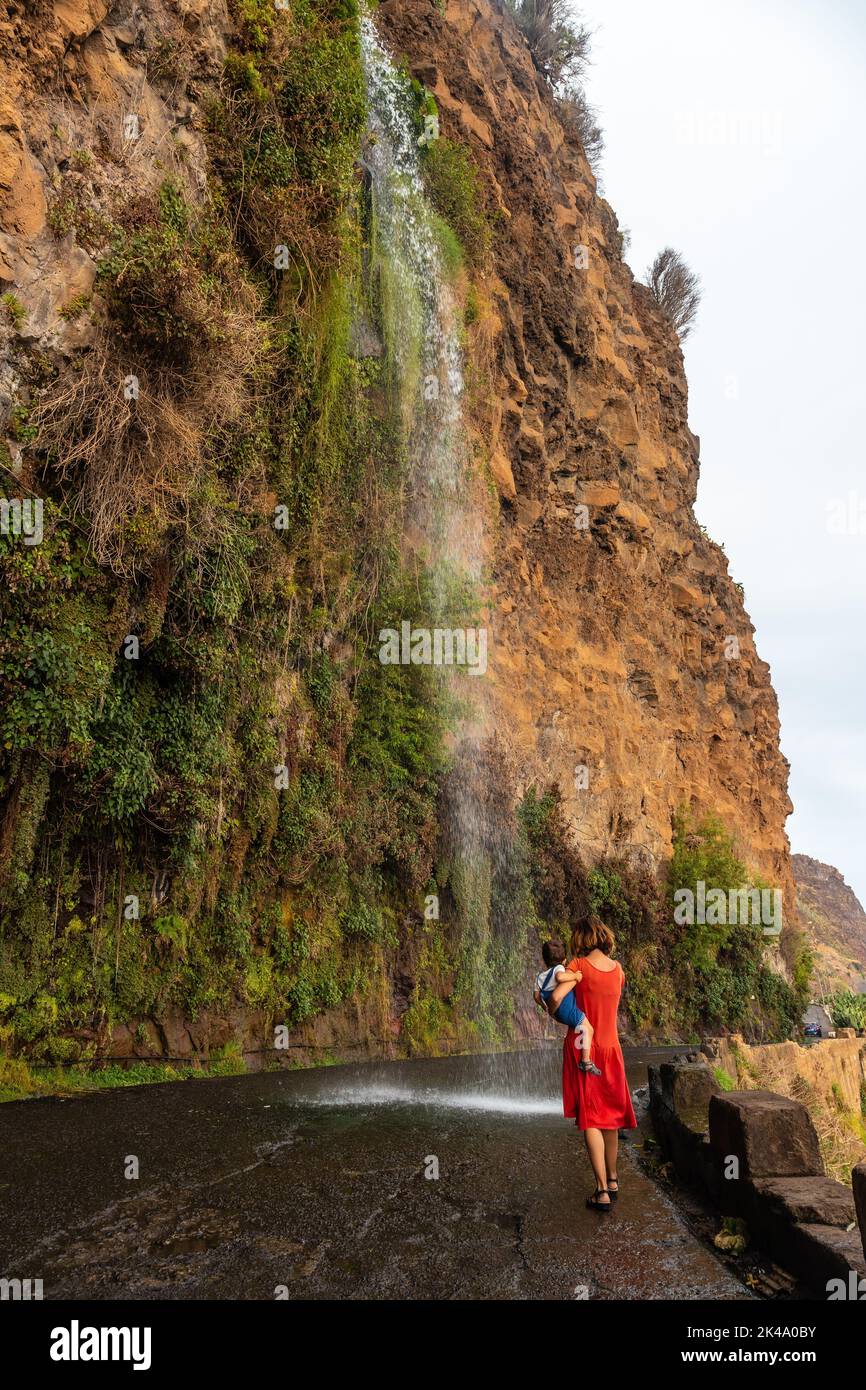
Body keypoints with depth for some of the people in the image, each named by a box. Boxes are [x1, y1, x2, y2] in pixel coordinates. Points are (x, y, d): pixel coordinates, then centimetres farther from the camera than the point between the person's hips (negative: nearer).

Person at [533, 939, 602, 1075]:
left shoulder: (540, 977, 9)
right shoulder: (559, 968, -12)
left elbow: (536, 996, 10)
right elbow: (560, 977, -36)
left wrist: (546, 1008, 24)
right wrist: (575, 975, -23)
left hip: (557, 1014, 8)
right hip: (569, 1011, -8)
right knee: (588, 1029, 1)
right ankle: (586, 1061, -4)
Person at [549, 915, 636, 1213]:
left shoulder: (579, 966, -12)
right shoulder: (618, 970, 3)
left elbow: (555, 997, -24)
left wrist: (555, 1013, -2)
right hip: (610, 1047, 5)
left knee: (589, 1118, 0)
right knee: (610, 1112, 19)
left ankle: (603, 1191, -1)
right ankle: (612, 1180, 32)